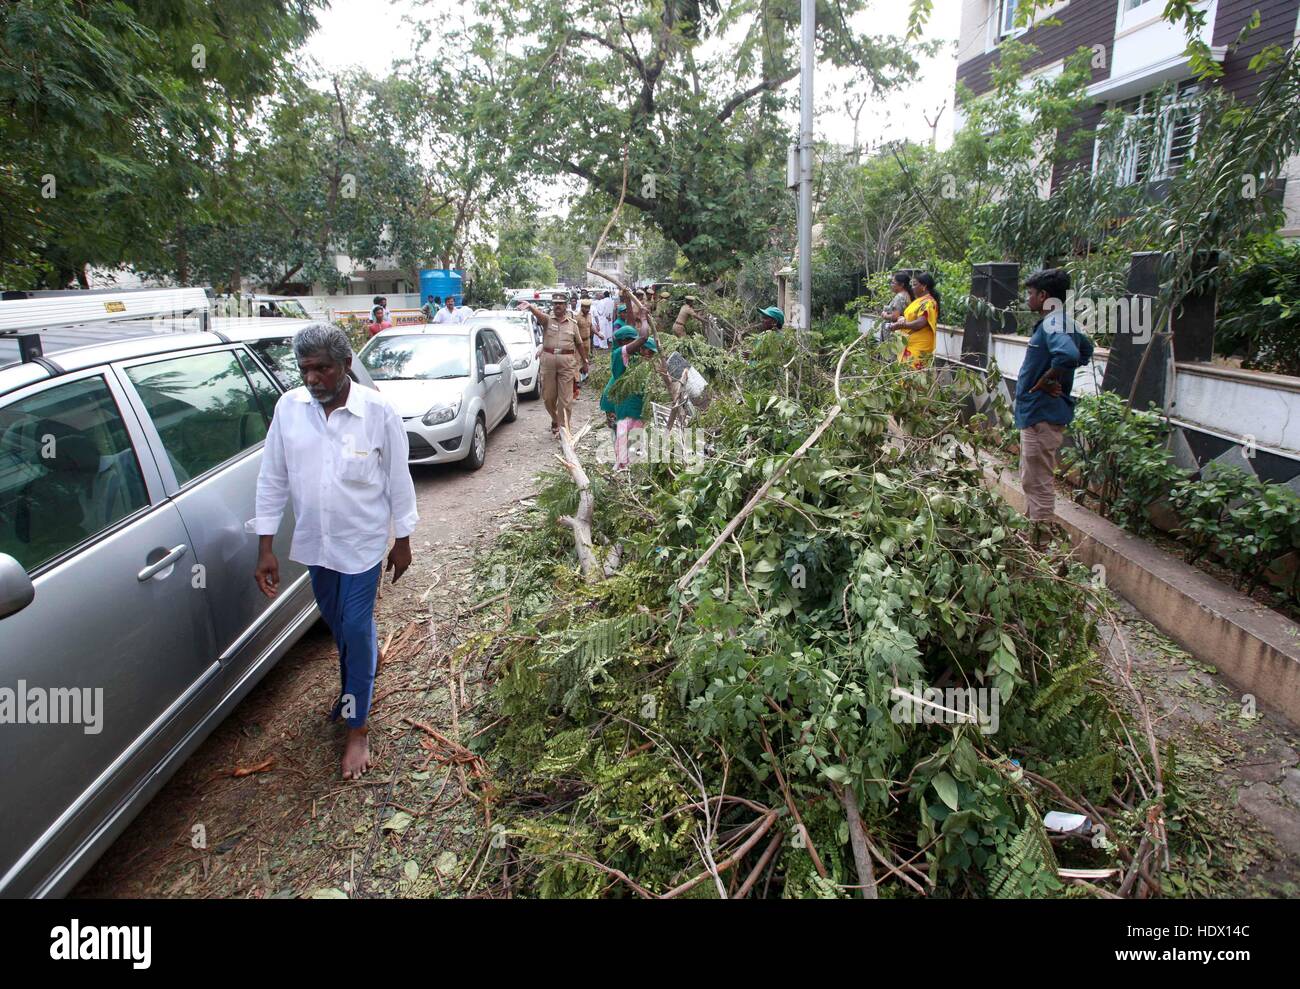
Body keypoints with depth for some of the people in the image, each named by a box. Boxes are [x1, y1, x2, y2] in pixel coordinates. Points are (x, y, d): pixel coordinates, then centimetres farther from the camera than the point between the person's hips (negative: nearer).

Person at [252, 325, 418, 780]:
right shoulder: (288, 408, -8)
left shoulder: (377, 410, -16)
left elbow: (398, 478, -7)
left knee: (355, 629, 0)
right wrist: (265, 547, -2)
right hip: (313, 540, 4)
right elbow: (272, 479, -1)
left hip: (362, 541, -4)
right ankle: (361, 668, 52)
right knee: (337, 622, 21)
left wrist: (403, 540, -2)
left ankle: (357, 729, 15)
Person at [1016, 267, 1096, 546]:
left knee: (1038, 481, -4)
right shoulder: (1065, 323, 12)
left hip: (1042, 415, -11)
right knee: (1033, 479, 21)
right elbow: (1086, 349, 30)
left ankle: (1040, 542, 4)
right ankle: (1032, 529, 34)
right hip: (1041, 412, 11)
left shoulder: (1052, 325, -19)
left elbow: (1068, 355, -38)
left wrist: (1044, 381, -22)